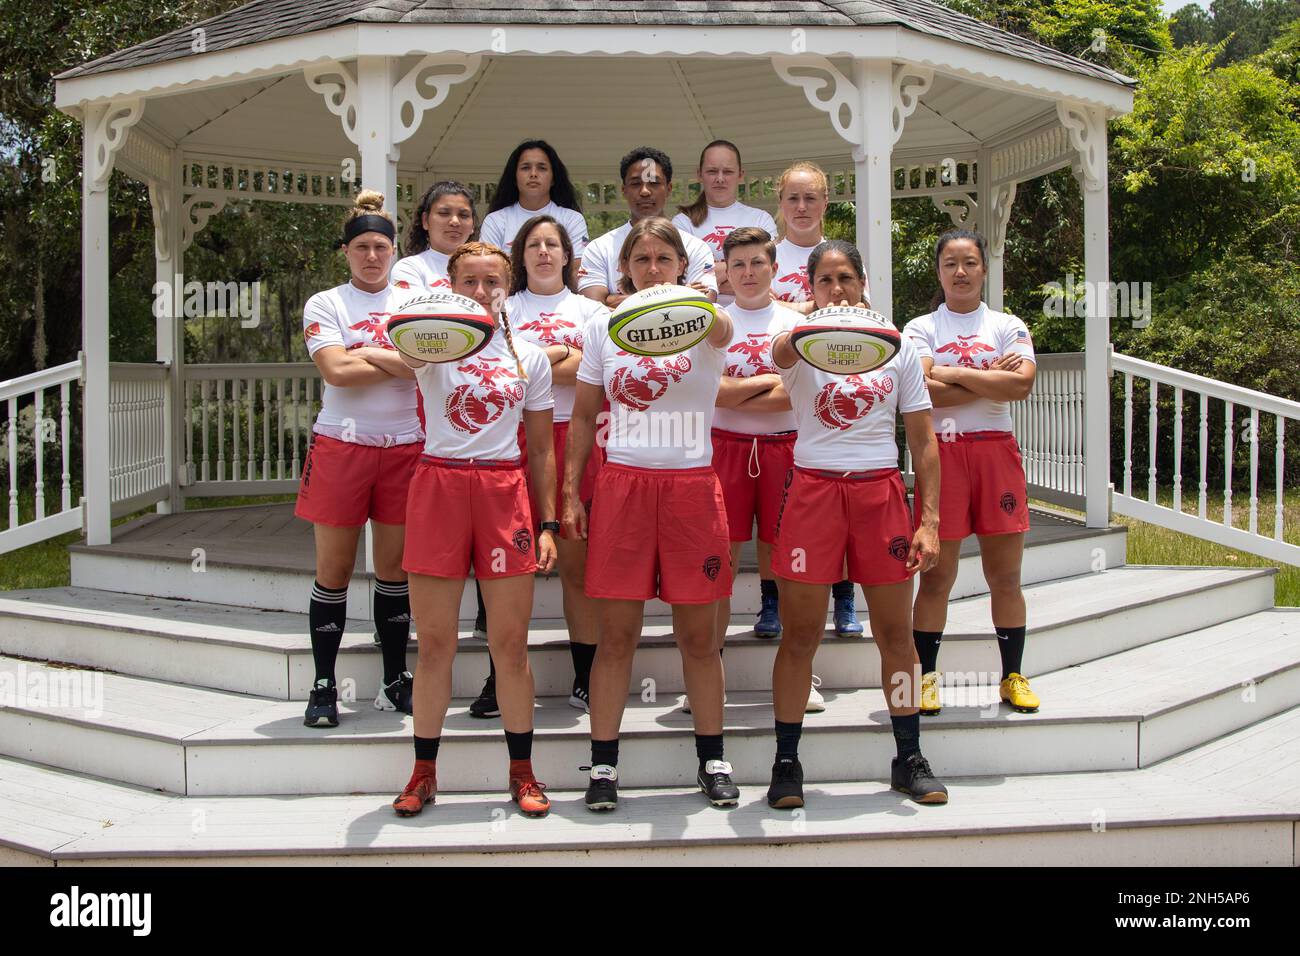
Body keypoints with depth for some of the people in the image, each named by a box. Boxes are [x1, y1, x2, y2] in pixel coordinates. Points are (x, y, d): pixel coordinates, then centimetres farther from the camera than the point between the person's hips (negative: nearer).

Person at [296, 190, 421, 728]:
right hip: (341, 446, -2)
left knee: (395, 569, 7)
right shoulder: (325, 305, 5)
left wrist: (367, 353, -12)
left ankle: (395, 682, 18)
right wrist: (402, 362, -8)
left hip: (404, 447, 2)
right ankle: (324, 687, 12)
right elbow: (335, 371, -11)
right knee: (334, 570, 2)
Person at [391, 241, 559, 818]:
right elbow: (409, 357, -23)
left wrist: (547, 523, 6)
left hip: (504, 492, 1)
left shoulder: (528, 356, 11)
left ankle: (522, 772, 17)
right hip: (439, 485, -1)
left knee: (510, 642, 3)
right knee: (435, 641, 4)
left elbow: (541, 450, 12)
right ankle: (424, 773, 17)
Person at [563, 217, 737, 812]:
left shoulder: (704, 323, 1)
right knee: (617, 635, 3)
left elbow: (720, 329, -26)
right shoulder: (603, 328, 8)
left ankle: (712, 762, 21)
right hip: (622, 484, 1)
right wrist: (570, 490, 3)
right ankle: (603, 766, 13)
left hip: (692, 487, -1)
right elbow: (583, 416, 11)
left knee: (698, 635, 7)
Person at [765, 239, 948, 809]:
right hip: (813, 488, -2)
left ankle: (909, 760, 21)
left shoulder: (897, 346, 9)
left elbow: (923, 442, 8)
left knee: (895, 632, 6)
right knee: (800, 633, 1)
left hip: (880, 490, 2)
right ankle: (786, 763, 12)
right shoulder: (799, 337, 3)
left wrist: (929, 520, 0)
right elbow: (781, 353, -25)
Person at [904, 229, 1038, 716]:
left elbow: (1022, 384, -9)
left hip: (997, 451, 2)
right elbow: (925, 392, -12)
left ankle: (1013, 676, 16)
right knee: (936, 574, 0)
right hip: (941, 451, -1)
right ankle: (926, 677, 10)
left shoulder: (1008, 326, 10)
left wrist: (955, 373, -9)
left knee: (1005, 574, 5)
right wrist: (991, 378, -9)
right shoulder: (921, 329, 7)